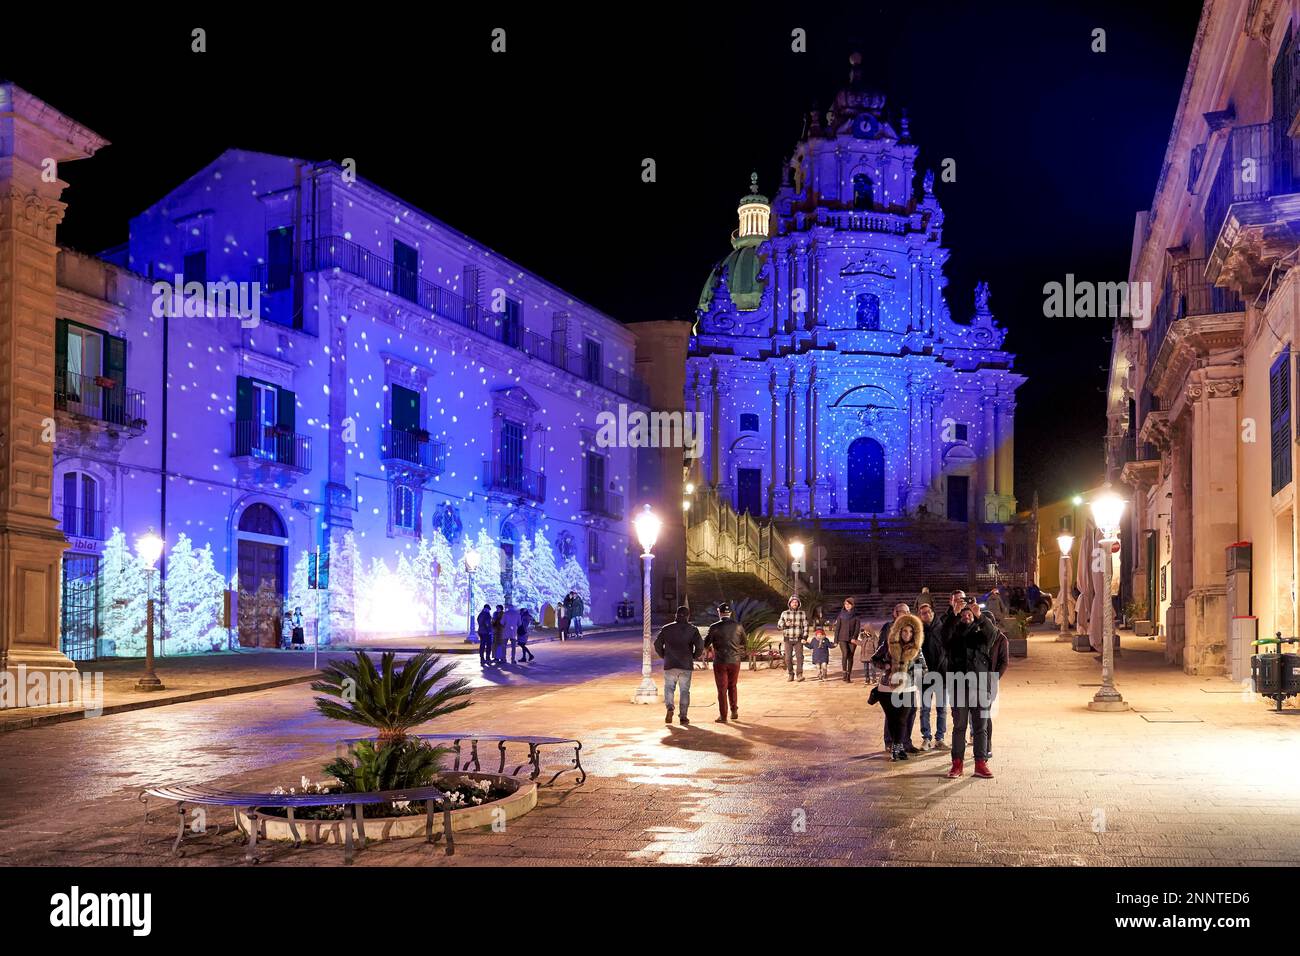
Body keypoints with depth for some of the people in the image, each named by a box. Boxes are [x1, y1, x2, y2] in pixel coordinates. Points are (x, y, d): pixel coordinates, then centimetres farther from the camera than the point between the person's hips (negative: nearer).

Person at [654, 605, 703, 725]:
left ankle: (669, 708, -14)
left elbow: (657, 644, 1)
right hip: (686, 665, -1)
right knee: (684, 691, 8)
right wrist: (695, 656, 7)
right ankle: (683, 717, 6)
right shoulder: (692, 629, 1)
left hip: (670, 665, 1)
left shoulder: (666, 628, 5)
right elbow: (700, 645, -10)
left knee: (669, 688, 12)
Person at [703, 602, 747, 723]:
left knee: (722, 689, 4)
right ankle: (734, 711, 17)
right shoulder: (738, 626, -1)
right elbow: (743, 643, 10)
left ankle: (723, 715, 4)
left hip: (720, 662, -2)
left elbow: (705, 643, -3)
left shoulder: (715, 627, -9)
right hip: (735, 660, 2)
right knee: (733, 686, 19)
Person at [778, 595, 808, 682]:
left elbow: (805, 626, 3)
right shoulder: (784, 613, 4)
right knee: (788, 658, 0)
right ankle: (790, 674, 12)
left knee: (800, 656, -11)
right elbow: (779, 625, 4)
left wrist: (805, 638, -6)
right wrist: (785, 624, -17)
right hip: (787, 639, 1)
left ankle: (800, 674, -10)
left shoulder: (802, 614, 4)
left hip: (798, 640, -1)